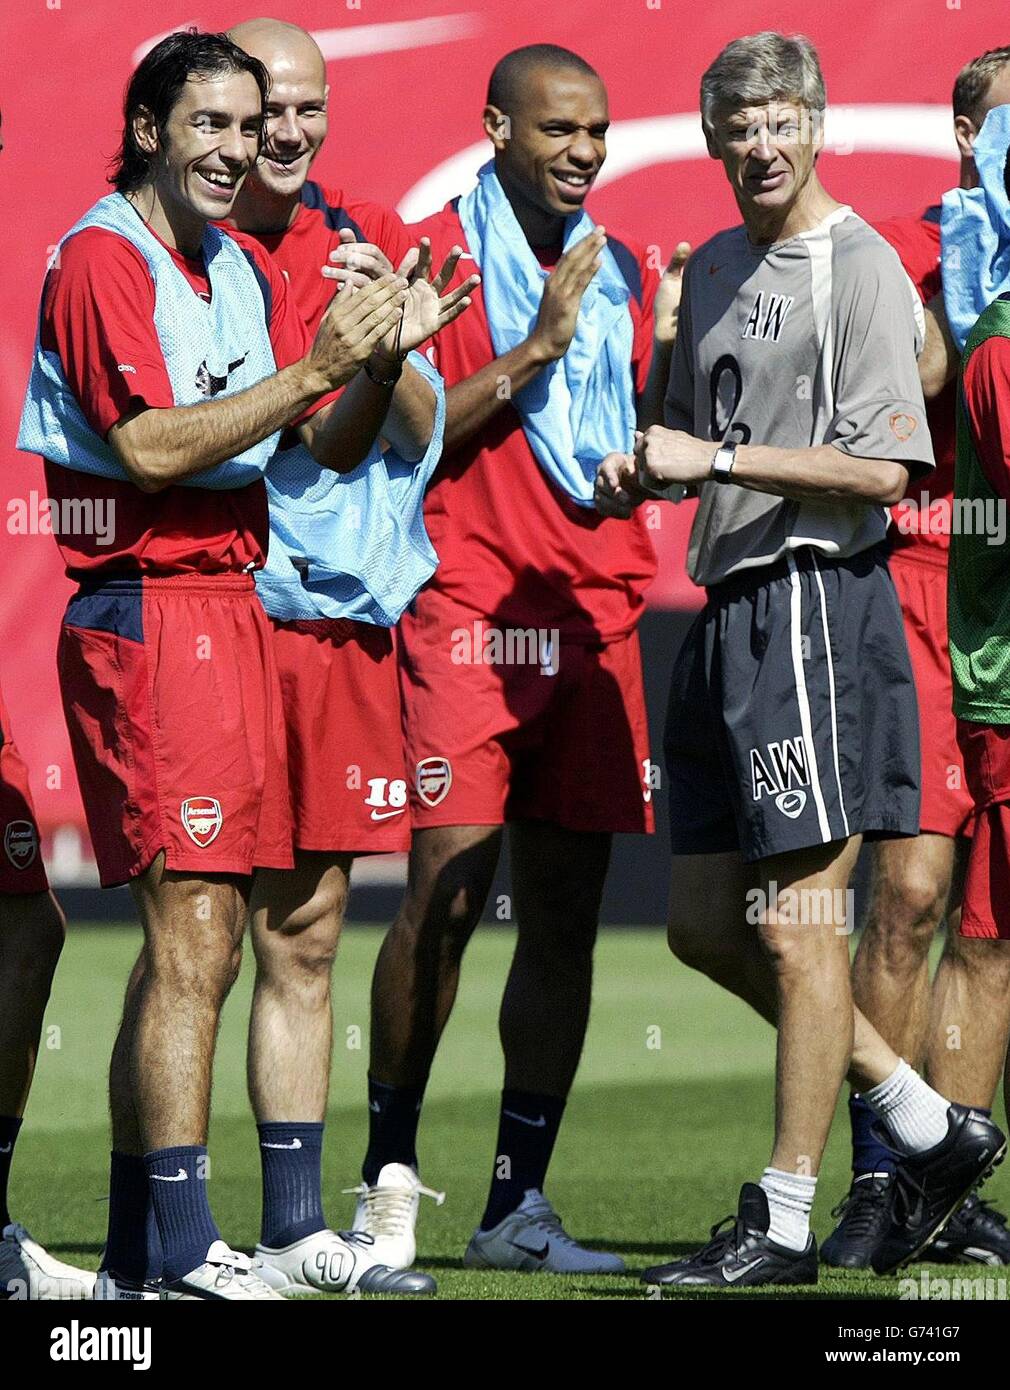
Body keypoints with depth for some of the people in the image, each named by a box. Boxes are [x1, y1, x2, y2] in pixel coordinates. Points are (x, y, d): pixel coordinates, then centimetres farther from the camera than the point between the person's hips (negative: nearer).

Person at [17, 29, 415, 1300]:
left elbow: (327, 450, 15)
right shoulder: (102, 256, -7)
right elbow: (150, 446, -17)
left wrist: (377, 359, -3)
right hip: (148, 609, -9)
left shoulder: (246, 270, 17)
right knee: (190, 934, -13)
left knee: (194, 944, 10)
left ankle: (136, 1249, 14)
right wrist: (314, 366, -18)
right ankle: (180, 1252, -14)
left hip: (231, 606, 9)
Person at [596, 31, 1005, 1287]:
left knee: (796, 926, -7)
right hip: (728, 611, 9)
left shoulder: (859, 267, -8)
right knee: (705, 925, 10)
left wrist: (719, 458, -16)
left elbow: (885, 470, -15)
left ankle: (782, 1220, -1)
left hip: (818, 604, -9)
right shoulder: (712, 271, 17)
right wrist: (641, 472, 7)